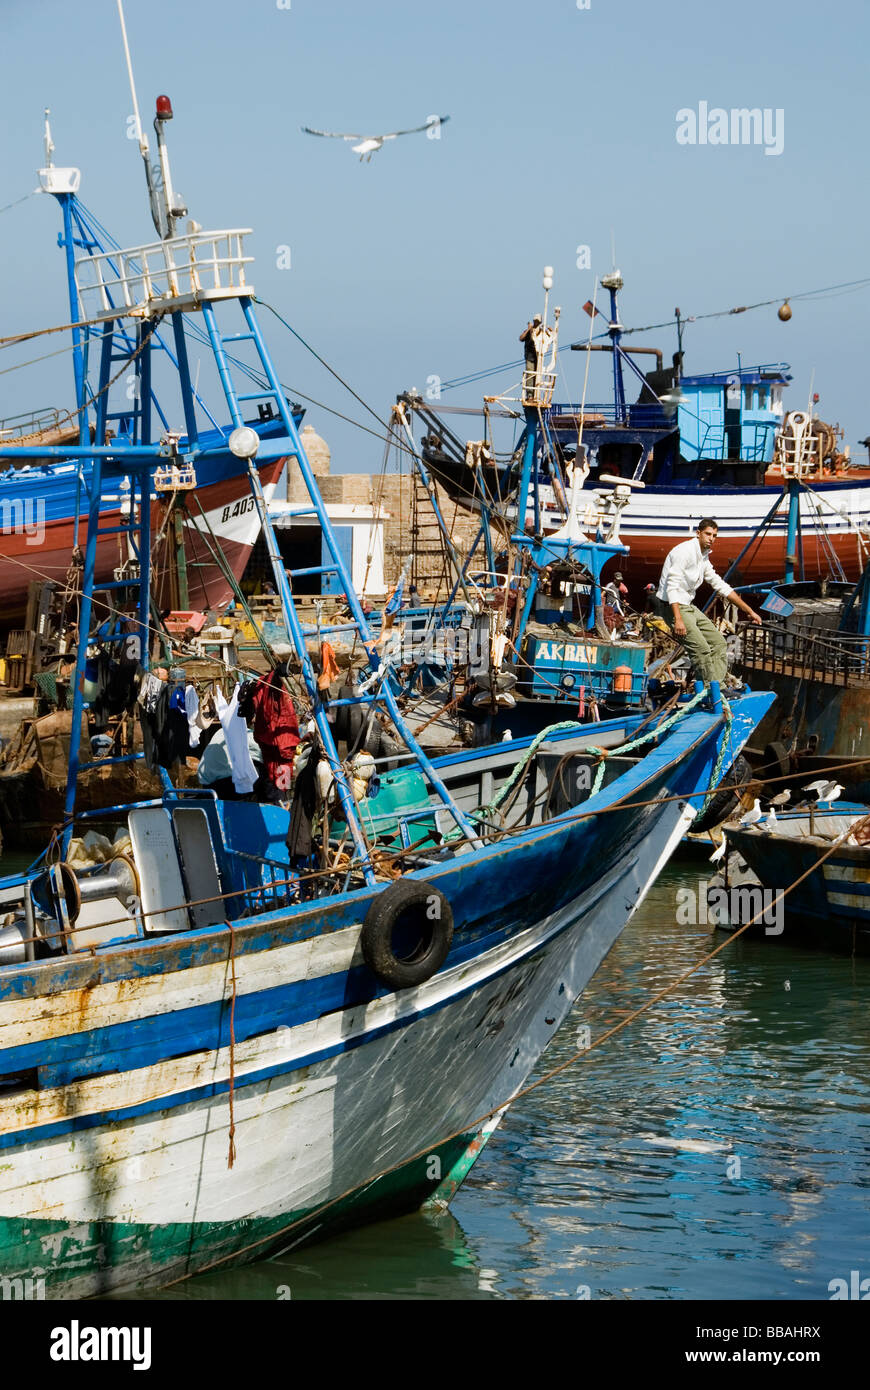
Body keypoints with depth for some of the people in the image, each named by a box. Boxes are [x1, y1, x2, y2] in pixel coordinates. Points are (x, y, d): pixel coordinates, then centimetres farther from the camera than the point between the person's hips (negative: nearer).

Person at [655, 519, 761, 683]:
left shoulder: (704, 557, 13)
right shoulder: (684, 551, -16)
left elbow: (719, 585, 20)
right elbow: (672, 586, -23)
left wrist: (748, 610, 19)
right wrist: (678, 620, -32)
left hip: (688, 606, 10)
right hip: (672, 607, -10)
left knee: (718, 643, 5)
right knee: (701, 649, -19)